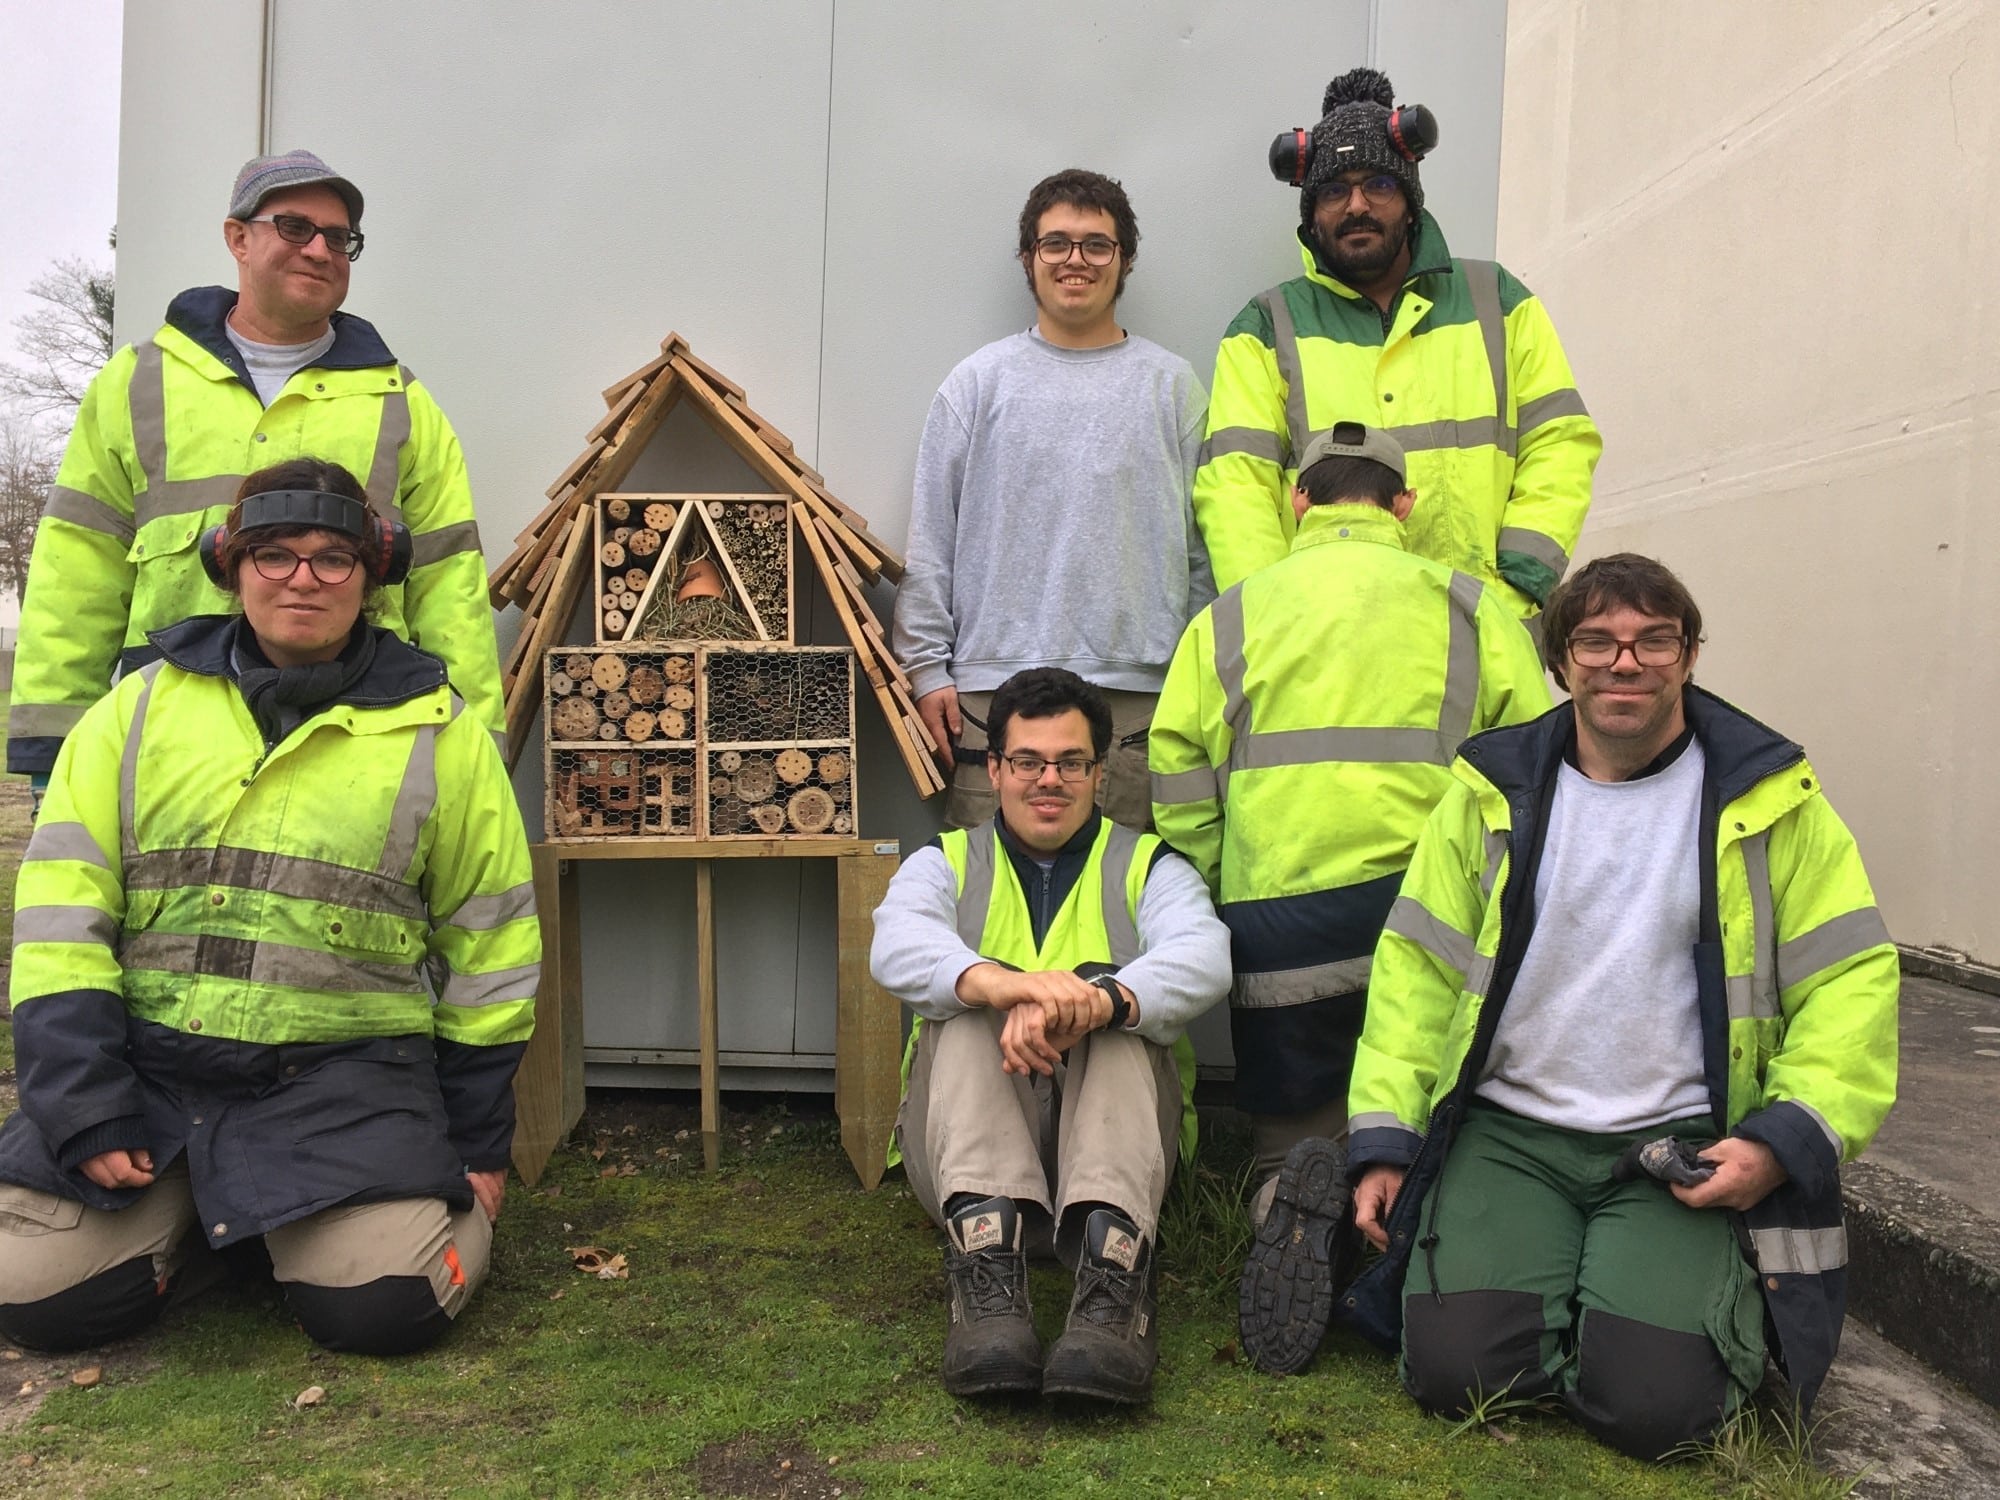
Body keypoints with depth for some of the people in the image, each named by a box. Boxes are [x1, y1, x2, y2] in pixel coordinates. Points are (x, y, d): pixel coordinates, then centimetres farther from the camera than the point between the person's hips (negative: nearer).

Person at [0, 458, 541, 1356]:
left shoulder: (439, 734, 2)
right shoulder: (140, 707, 7)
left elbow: (485, 940, 7)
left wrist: (478, 1141, 8)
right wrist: (81, 1109, -7)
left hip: (345, 1071, -2)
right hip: (147, 1061, 2)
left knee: (387, 1306, -20)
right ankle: (177, 1203, 17)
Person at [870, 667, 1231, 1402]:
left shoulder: (1148, 866, 14)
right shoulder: (945, 864, 15)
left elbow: (1203, 959, -12)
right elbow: (898, 948, -12)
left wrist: (1098, 1001, -36)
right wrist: (1007, 986, -36)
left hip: (1116, 1123, 0)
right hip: (967, 1132, 1)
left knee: (1118, 1007, -28)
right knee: (969, 1011, -26)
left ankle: (1111, 1280, -45)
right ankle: (987, 1276, -44)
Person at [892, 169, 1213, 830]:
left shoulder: (1170, 384, 12)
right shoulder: (978, 381, 10)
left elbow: (1204, 545, 10)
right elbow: (929, 540, 7)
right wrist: (927, 667, 0)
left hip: (1137, 693, 1)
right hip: (994, 684, 0)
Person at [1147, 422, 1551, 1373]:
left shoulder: (1229, 619, 9)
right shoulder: (1470, 610, 9)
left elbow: (1180, 795, 2)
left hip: (1280, 923, 0)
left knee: (1288, 1141, 16)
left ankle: (1298, 1196, -20)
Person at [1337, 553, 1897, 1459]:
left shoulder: (1769, 800, 3)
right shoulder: (1493, 791, 5)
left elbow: (1852, 978, 1)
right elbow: (1416, 964, 5)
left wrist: (1788, 1140, -13)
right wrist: (1383, 1140, -2)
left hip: (1686, 1147, -1)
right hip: (1507, 1130, 1)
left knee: (1653, 1403, -18)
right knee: (1452, 1368, -17)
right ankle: (1556, 1290, 15)